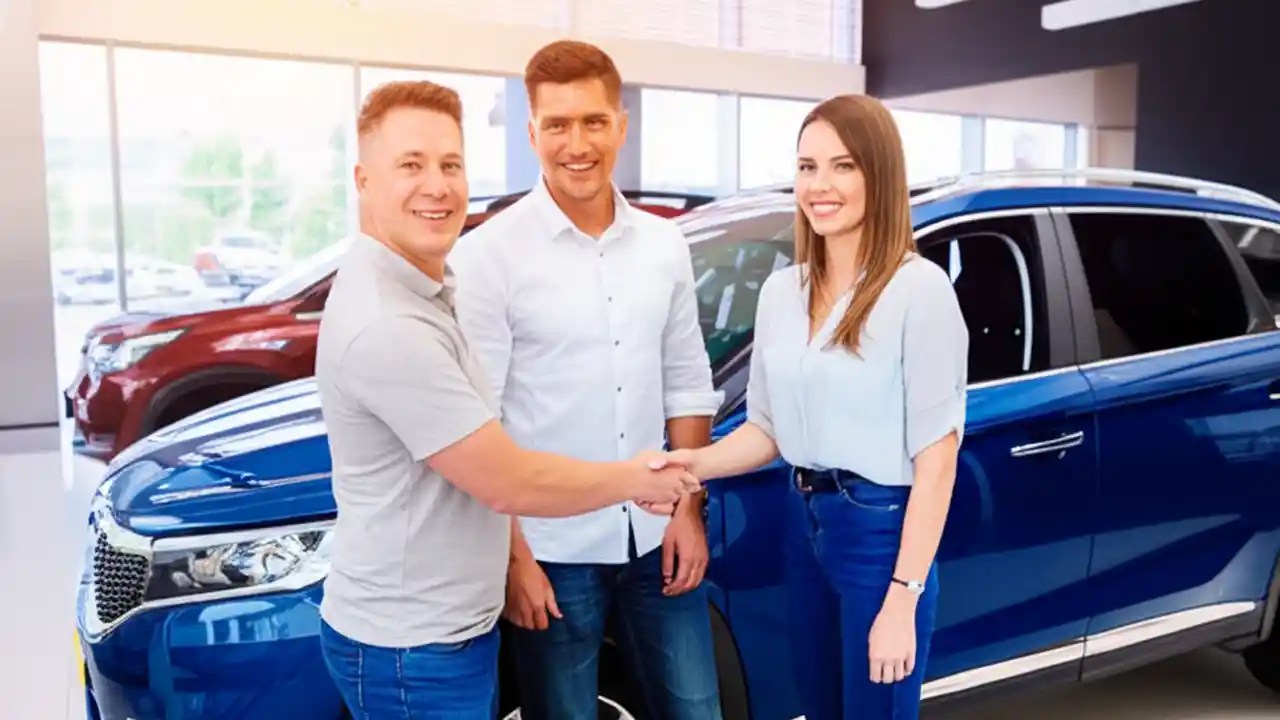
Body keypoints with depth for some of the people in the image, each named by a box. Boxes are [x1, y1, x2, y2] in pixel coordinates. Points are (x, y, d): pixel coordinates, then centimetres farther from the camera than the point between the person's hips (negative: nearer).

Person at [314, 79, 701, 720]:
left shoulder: (422, 290, 5)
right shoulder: (386, 324, -27)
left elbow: (487, 457, 11)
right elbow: (507, 484, -23)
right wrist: (636, 480, -8)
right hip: (411, 645, -9)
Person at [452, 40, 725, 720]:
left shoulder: (665, 246, 4)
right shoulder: (490, 254, -12)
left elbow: (687, 385, 9)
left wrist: (689, 509, 4)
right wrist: (511, 557, -13)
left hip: (656, 539, 5)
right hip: (552, 551, -4)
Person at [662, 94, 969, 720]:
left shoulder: (919, 289, -15)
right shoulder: (780, 291, 4)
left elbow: (936, 458, -15)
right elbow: (766, 429, 8)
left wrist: (903, 600, -17)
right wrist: (695, 465, -11)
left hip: (881, 532, -6)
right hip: (803, 525, 6)